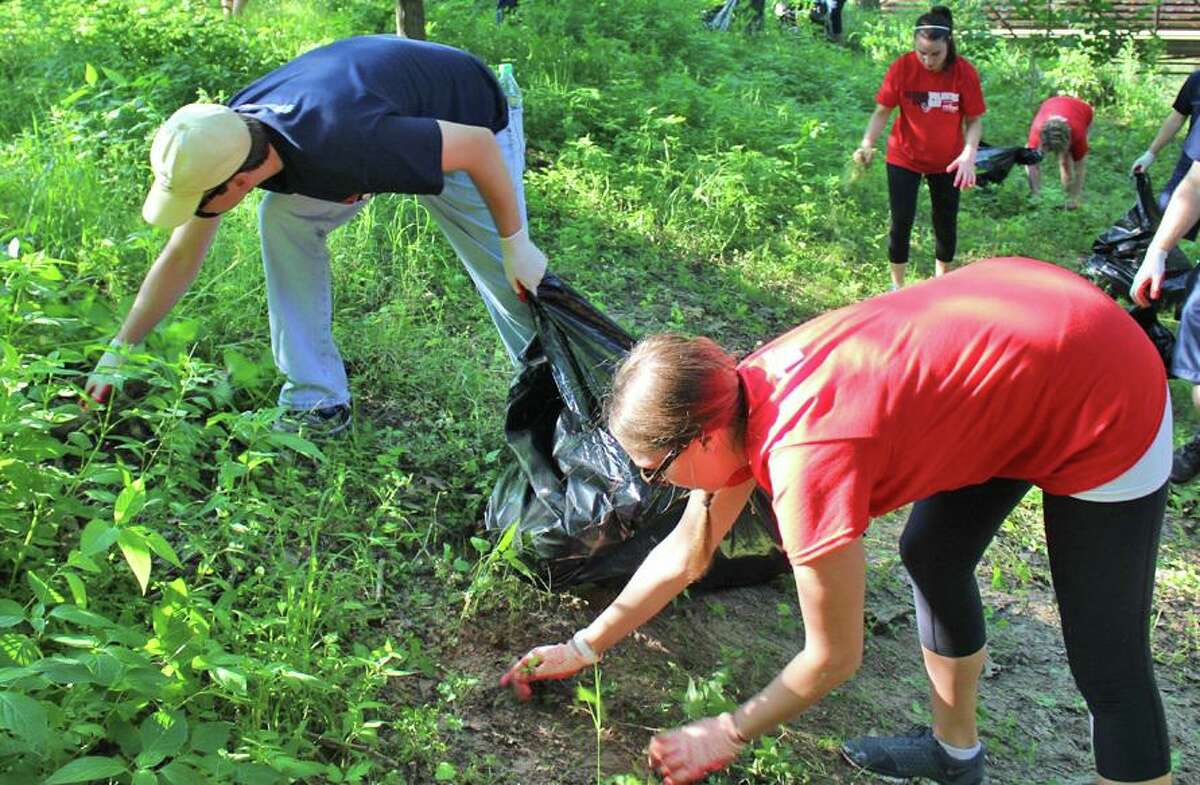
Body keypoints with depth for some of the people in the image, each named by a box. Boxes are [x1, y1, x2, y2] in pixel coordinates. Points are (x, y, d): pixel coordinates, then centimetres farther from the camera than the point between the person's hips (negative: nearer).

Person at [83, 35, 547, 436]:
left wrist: (516, 245, -24)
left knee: (512, 281, -12)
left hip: (466, 116, -6)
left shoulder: (343, 143, -44)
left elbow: (478, 144, -33)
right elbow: (181, 259, -7)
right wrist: (118, 351, -3)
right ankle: (318, 403, -3)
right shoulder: (223, 138, -21)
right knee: (283, 218, -9)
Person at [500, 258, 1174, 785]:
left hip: (1105, 407, -9)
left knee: (1108, 668, 1)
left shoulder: (805, 459, -31)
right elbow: (685, 552, 8)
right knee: (932, 555, 20)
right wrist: (582, 648, 14)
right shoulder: (737, 397, -6)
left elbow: (833, 658, -15)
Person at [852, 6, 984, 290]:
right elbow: (882, 112, -11)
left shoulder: (964, 72, -17)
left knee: (946, 225, 12)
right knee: (901, 223, 1)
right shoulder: (902, 68, -19)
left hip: (947, 161, 1)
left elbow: (974, 120, -9)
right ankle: (897, 287, 19)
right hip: (904, 159, -1)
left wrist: (969, 154, -25)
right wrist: (867, 144, -27)